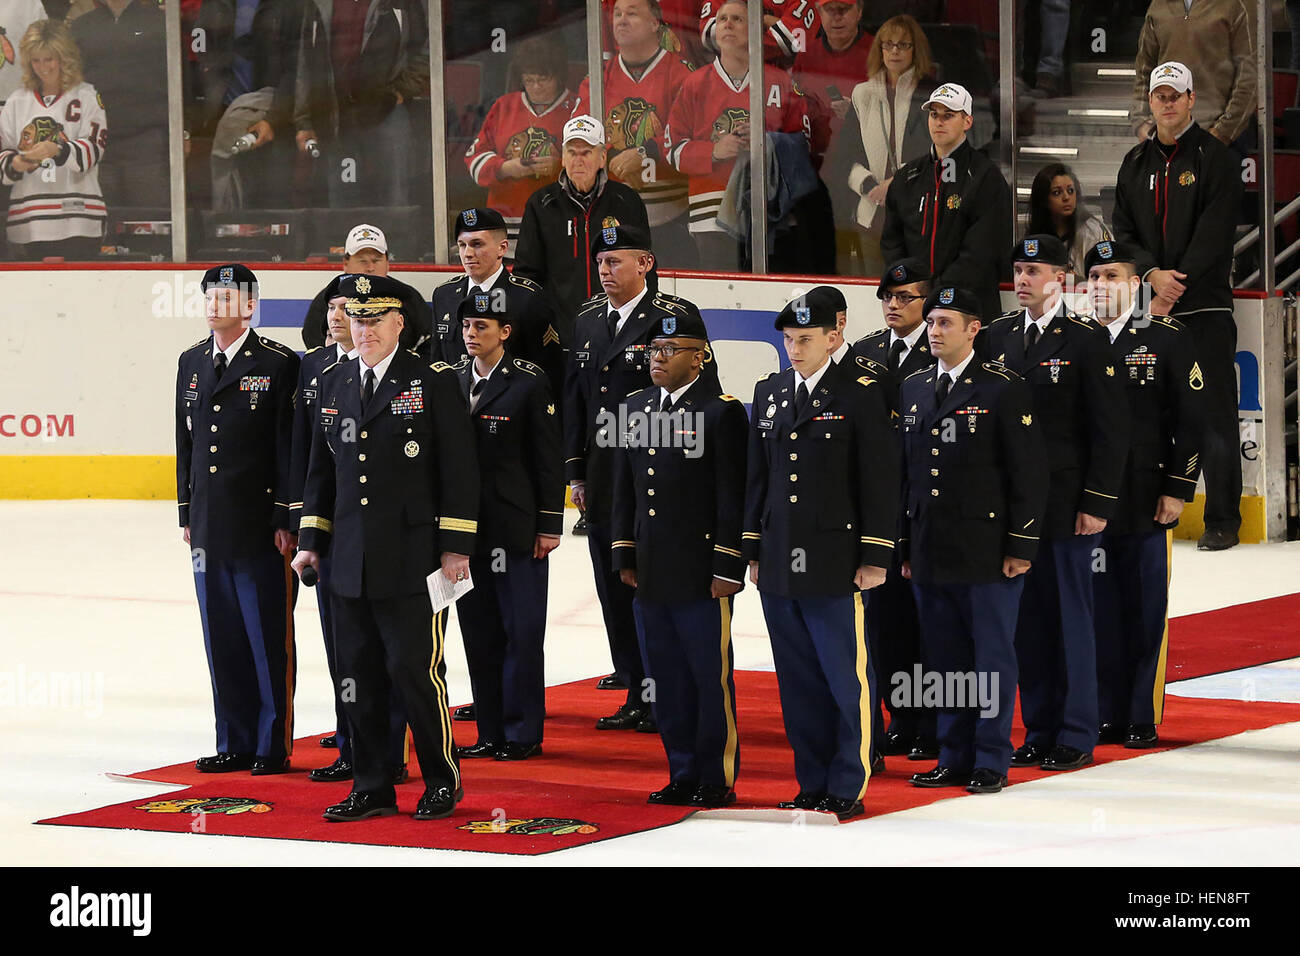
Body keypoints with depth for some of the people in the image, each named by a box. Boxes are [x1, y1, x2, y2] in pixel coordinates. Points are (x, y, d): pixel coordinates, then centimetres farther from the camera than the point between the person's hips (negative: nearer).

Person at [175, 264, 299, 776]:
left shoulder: (278, 364, -7)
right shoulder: (192, 363, 12)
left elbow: (290, 446, -8)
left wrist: (286, 520, -12)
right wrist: (187, 513, 13)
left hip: (260, 524, -6)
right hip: (209, 525, 6)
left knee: (269, 638, 0)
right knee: (222, 638, 10)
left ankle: (273, 745, 7)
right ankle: (235, 742, 17)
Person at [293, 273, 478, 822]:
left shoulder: (433, 383, -3)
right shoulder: (332, 385, 13)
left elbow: (459, 468, -5)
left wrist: (456, 546, -10)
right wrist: (311, 540, 12)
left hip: (414, 564, -5)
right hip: (350, 563, 5)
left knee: (415, 670, -4)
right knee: (359, 675, 8)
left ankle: (442, 781, 11)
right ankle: (372, 788, 16)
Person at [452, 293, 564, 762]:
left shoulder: (529, 383, -4)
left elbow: (548, 459, -4)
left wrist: (549, 525, -7)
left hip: (516, 526, -5)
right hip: (466, 526, 5)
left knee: (521, 633, -2)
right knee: (479, 635, 8)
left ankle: (523, 734, 6)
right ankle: (491, 732, 15)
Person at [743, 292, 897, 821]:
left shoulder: (861, 394, -4)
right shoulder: (769, 392, 13)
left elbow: (880, 479, -5)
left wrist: (875, 557, -9)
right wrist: (754, 550, 14)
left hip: (836, 566, -5)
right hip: (780, 562, 5)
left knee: (847, 679, -3)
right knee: (799, 682, 9)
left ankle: (848, 788, 5)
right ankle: (812, 784, 16)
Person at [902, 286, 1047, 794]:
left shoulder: (1004, 389, -5)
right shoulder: (914, 390, 13)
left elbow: (1029, 473, -7)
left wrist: (1020, 547, -10)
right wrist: (906, 547, 14)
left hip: (987, 554, -5)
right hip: (931, 556, 5)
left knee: (992, 657, 0)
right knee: (945, 658, 9)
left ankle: (991, 761, 7)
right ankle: (954, 759, 16)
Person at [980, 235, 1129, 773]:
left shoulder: (1086, 341, -5)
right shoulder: (998, 337, 10)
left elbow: (1109, 428, -6)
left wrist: (1097, 503, -11)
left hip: (1066, 505, -5)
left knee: (1070, 620, -1)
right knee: (1026, 621, 6)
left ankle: (1076, 738, 6)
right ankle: (1039, 733, 14)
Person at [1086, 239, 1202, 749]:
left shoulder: (1167, 339, 1)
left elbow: (1190, 420, -1)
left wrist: (1177, 489, -8)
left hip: (1146, 505, -3)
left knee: (1146, 612, 1)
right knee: (1101, 610, 5)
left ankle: (1143, 720, 7)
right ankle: (1107, 715, 12)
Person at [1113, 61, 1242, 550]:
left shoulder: (1215, 158, -1)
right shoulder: (1135, 164, 15)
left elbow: (1213, 234, -10)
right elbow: (1123, 232, 10)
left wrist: (1175, 288, -15)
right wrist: (1152, 275, -9)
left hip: (1206, 306, -4)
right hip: (1150, 308, 5)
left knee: (1214, 414, -6)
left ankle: (1222, 522, -2)